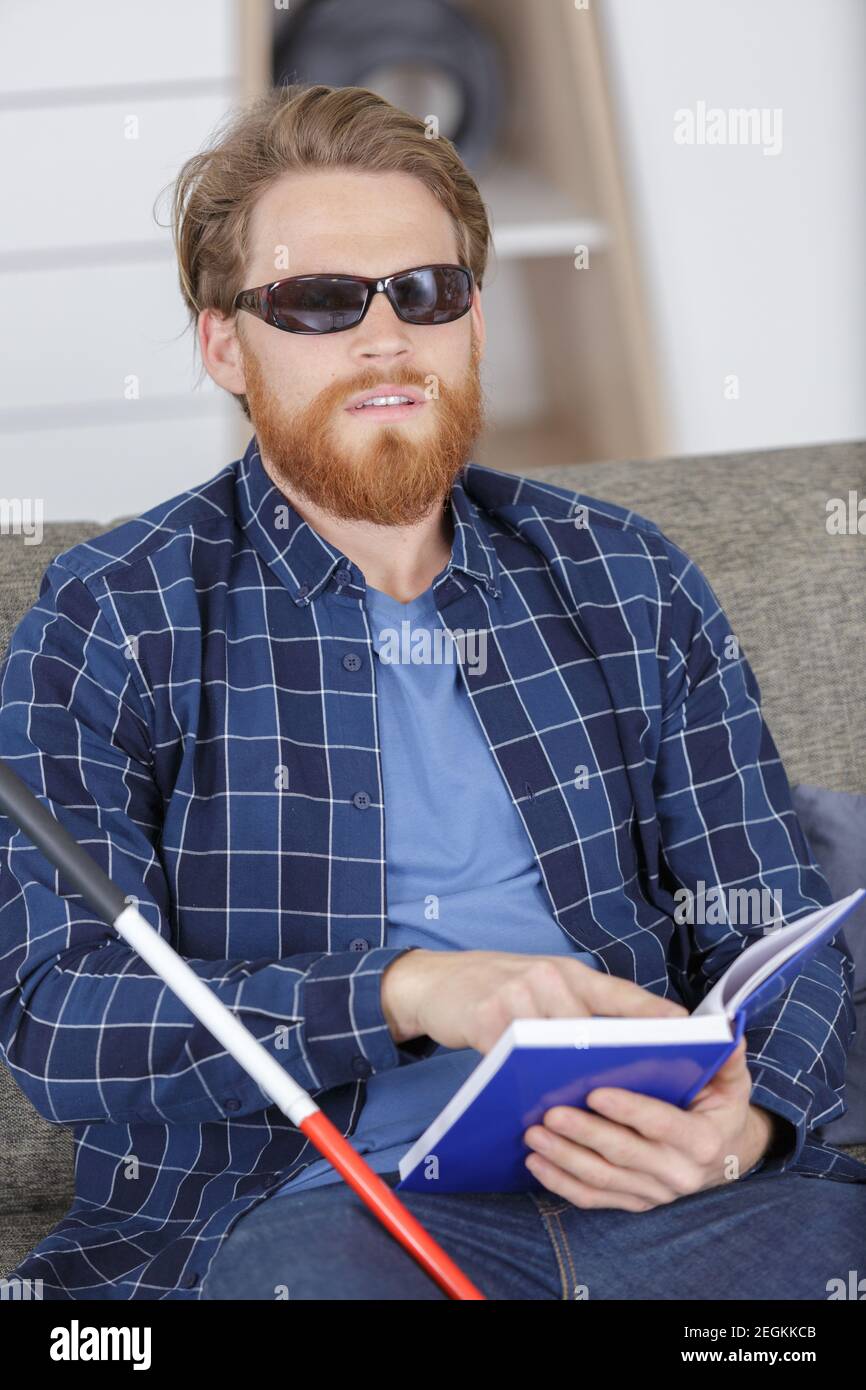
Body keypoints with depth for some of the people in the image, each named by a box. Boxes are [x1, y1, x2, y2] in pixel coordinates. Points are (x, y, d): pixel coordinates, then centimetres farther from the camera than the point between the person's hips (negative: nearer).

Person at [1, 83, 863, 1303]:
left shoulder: (627, 580, 14)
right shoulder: (110, 619, 4)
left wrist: (749, 1115, -10)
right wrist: (402, 992, -20)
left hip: (654, 1182, 3)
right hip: (316, 1197, -2)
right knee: (308, 1267, -37)